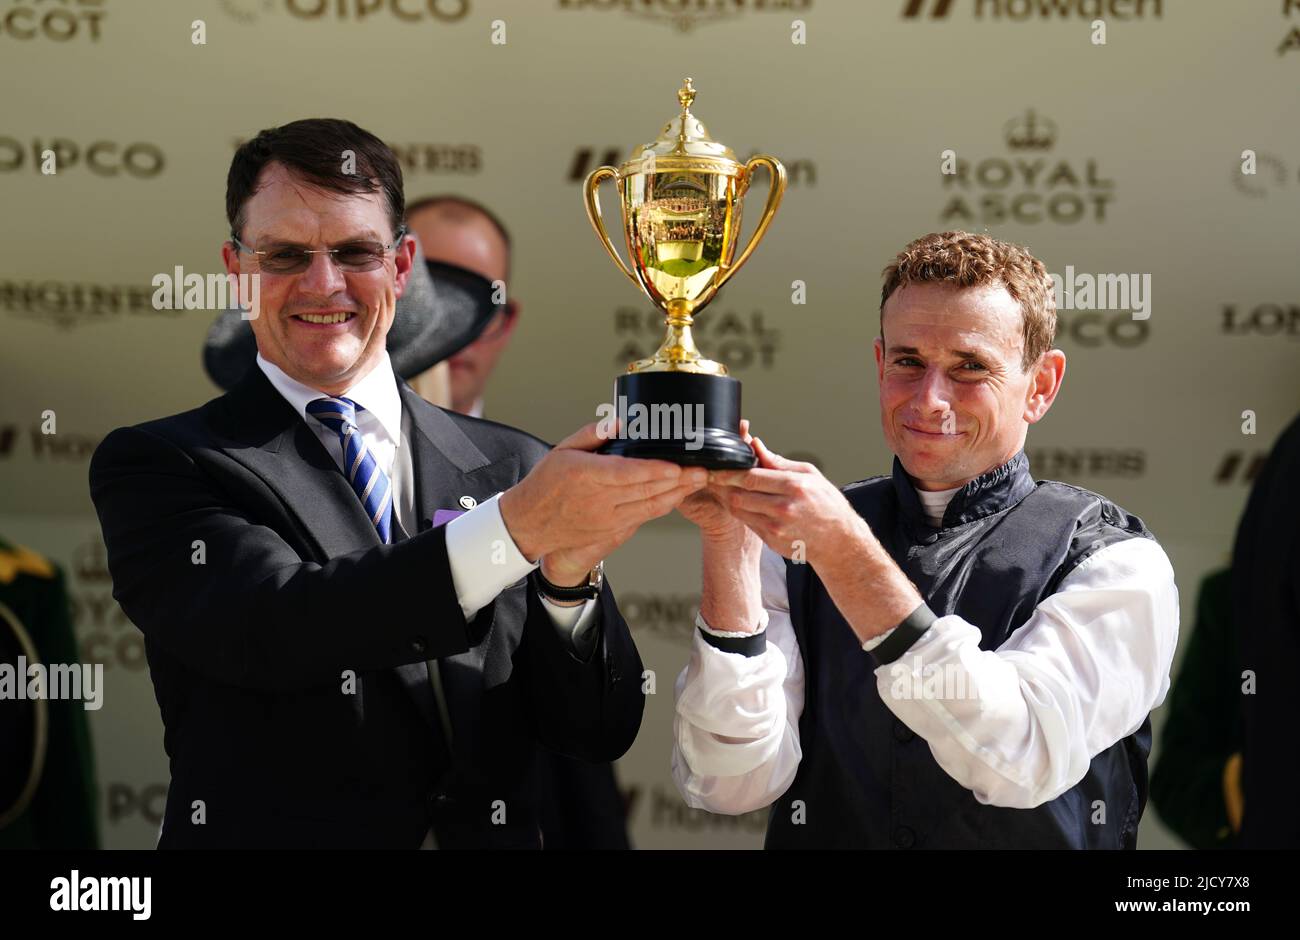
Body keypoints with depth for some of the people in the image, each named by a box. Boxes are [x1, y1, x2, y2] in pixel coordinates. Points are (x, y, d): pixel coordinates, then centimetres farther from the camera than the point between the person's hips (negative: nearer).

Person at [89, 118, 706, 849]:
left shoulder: (508, 465, 7)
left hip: (490, 833, 1)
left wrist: (568, 575, -12)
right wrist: (518, 527, -22)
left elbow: (600, 733, 5)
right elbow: (270, 627, -15)